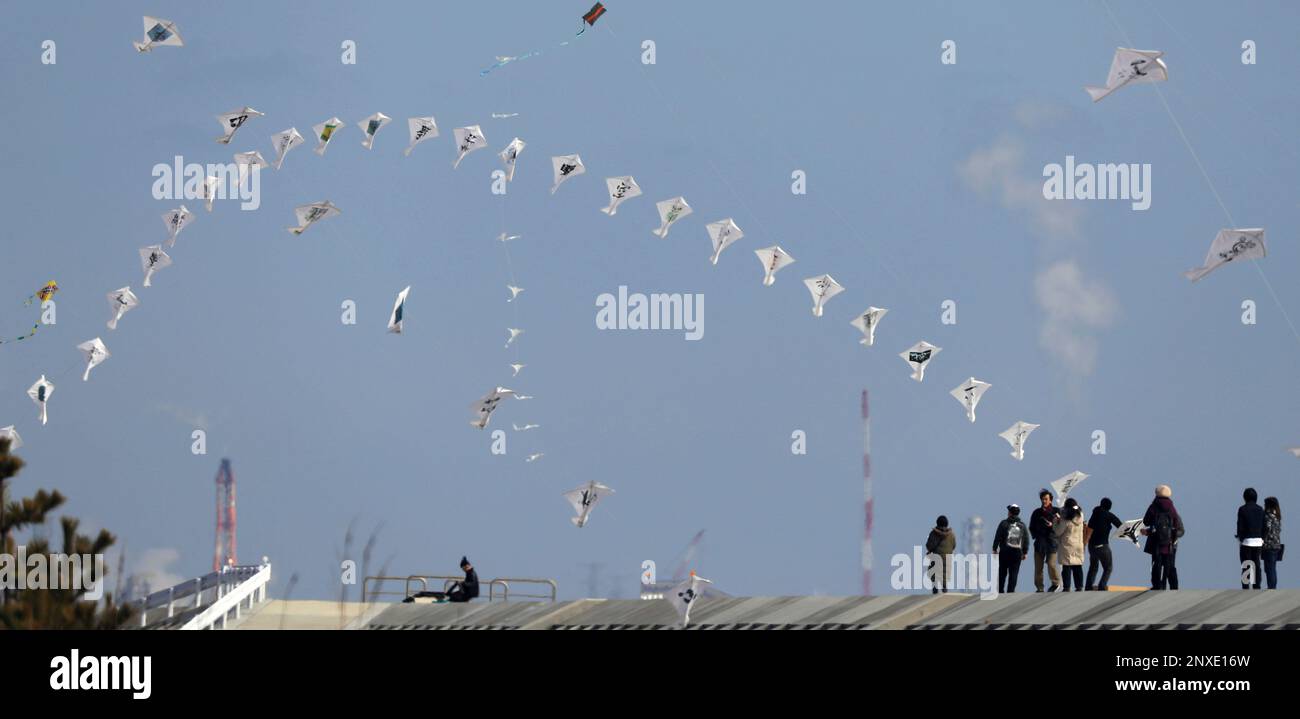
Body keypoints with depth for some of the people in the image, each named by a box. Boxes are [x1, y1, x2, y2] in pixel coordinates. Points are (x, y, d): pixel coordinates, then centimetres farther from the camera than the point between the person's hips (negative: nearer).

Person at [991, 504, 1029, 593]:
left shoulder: (1004, 523, -3)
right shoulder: (1022, 526, 7)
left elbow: (997, 537, -4)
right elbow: (1026, 540, 9)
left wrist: (995, 549, 4)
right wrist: (1025, 552, 16)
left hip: (1004, 552, -2)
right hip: (1017, 552, 2)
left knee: (1002, 572, 6)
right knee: (1013, 573, 2)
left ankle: (1000, 590, 5)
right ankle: (1010, 590, -4)